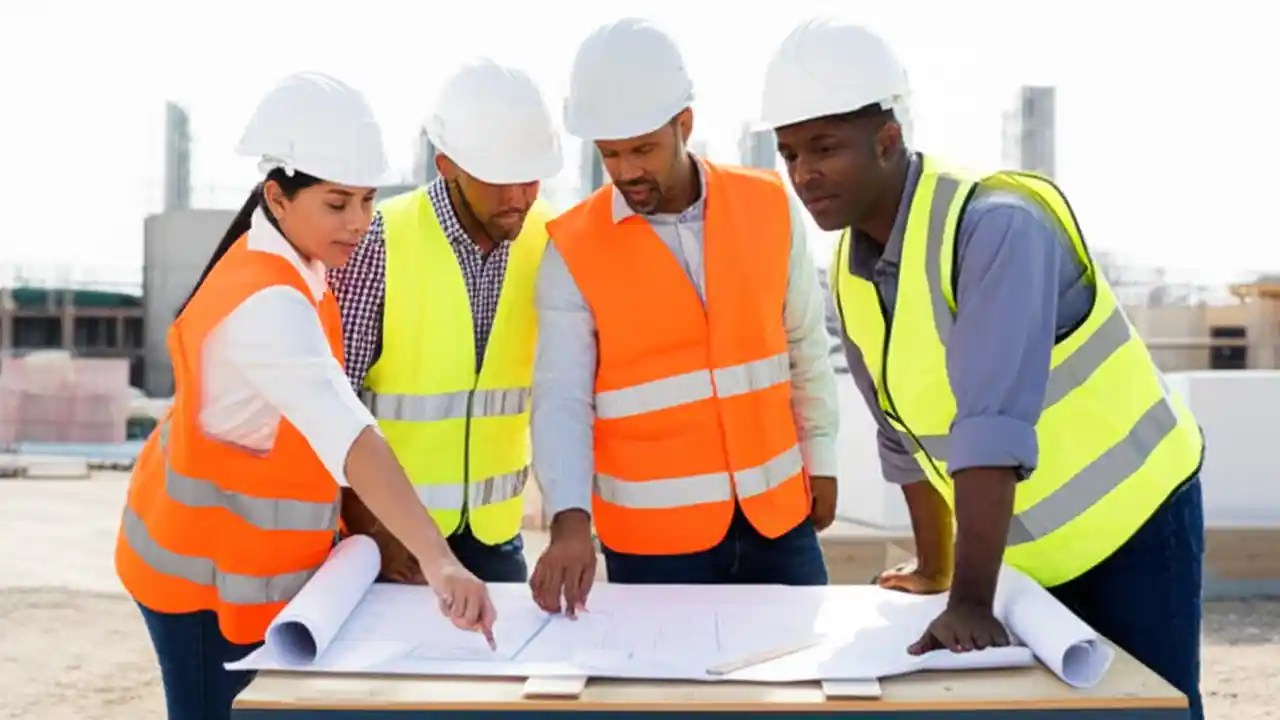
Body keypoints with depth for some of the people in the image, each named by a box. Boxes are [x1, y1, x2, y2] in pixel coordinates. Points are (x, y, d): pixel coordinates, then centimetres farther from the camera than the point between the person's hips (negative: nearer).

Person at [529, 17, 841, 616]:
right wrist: (570, 522, -28)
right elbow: (561, 398, -14)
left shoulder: (768, 207, -2)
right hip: (653, 533, -2)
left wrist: (820, 459, 14)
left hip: (776, 513, 3)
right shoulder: (573, 249, -9)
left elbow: (804, 344, 9)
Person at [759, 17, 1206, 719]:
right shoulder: (850, 275, -2)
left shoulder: (995, 225, -26)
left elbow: (993, 427, -34)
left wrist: (970, 601, -37)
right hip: (1032, 555, 6)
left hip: (1130, 520, -6)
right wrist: (933, 570, 19)